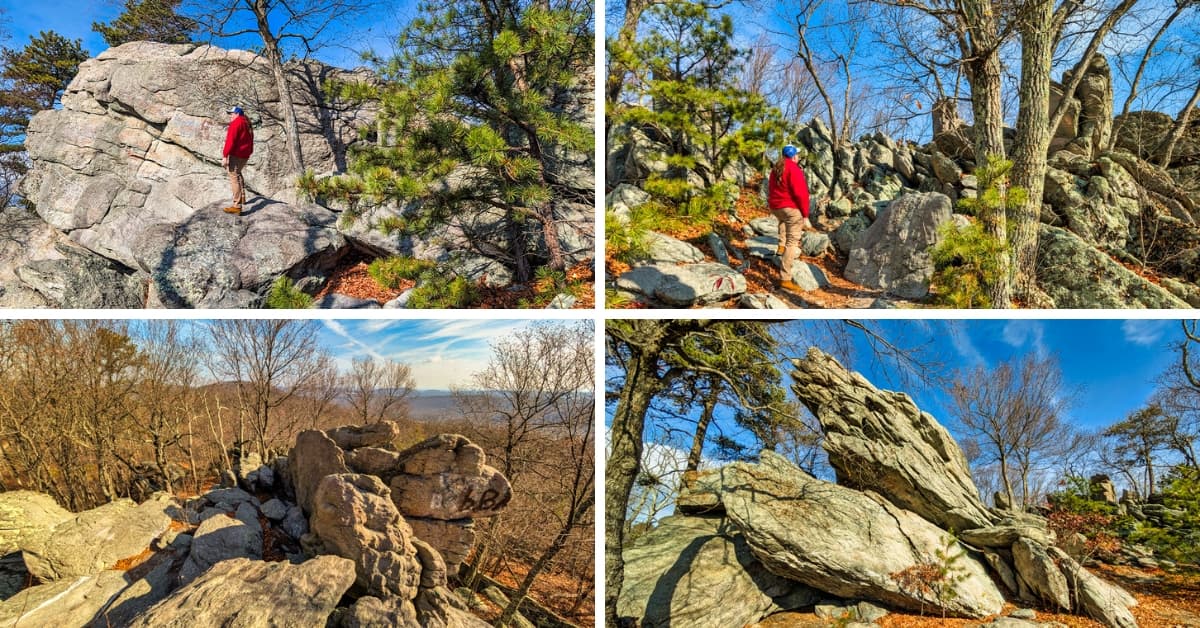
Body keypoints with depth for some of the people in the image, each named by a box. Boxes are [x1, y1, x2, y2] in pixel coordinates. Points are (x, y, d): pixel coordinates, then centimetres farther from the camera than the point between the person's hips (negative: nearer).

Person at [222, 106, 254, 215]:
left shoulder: (236, 122, -10)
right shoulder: (247, 124, 17)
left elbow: (230, 140, -19)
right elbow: (250, 141, 23)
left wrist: (225, 156, -21)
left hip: (236, 155, -10)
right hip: (245, 155, 10)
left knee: (234, 178, -12)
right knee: (237, 173, 30)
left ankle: (237, 206, -19)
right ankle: (242, 198, 40)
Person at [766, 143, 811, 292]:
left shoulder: (776, 169, 10)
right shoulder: (794, 170, -14)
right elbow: (801, 194, -19)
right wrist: (805, 216, -14)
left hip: (775, 207, 8)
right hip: (792, 208, -8)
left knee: (783, 219, 45)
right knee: (792, 243, -7)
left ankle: (781, 246, 35)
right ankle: (785, 279, -13)